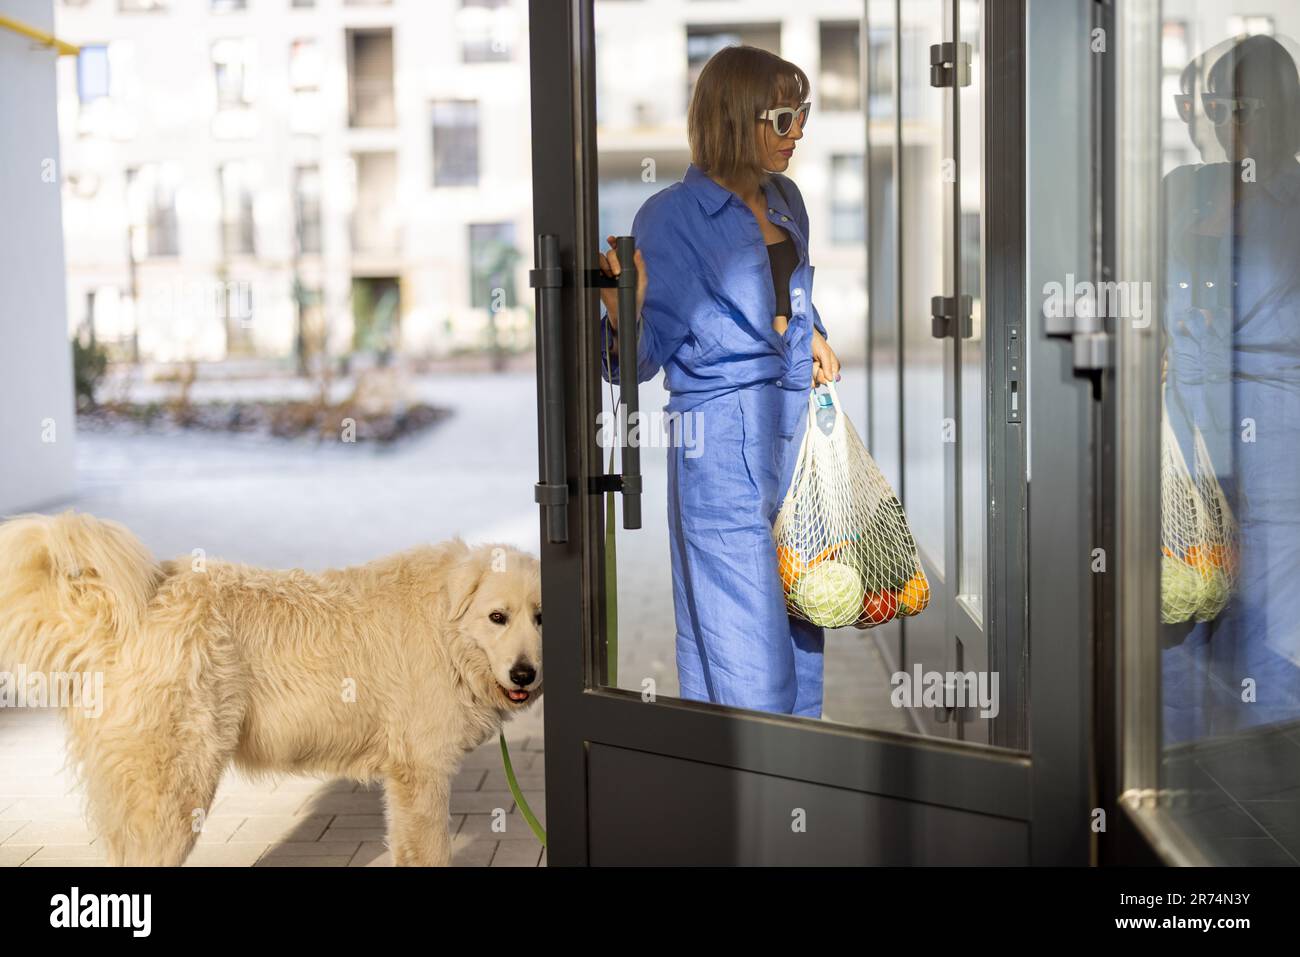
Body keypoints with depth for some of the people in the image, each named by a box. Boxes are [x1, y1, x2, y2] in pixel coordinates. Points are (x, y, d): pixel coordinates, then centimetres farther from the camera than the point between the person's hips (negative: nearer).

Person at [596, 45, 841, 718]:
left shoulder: (785, 201, 12)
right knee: (748, 656, -6)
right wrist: (620, 311, -31)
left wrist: (811, 333, 7)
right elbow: (642, 357, -10)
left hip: (795, 426, 8)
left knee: (802, 622, 14)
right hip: (724, 440, -7)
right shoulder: (671, 218, -10)